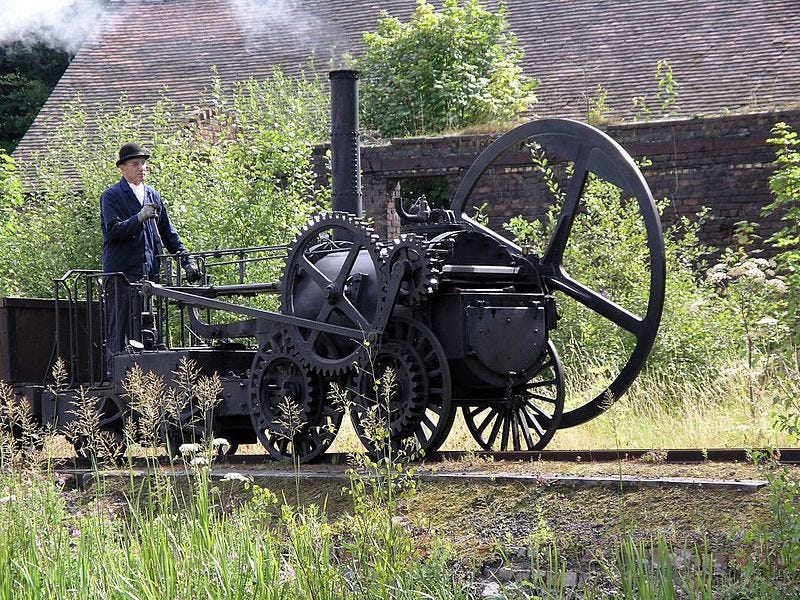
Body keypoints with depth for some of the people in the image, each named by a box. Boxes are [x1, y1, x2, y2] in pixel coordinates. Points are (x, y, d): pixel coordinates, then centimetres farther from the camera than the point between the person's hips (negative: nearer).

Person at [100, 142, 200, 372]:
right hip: (121, 273, -6)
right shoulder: (111, 196, -1)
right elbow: (113, 230, -14)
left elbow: (168, 232, 22)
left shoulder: (153, 196, 18)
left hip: (150, 273, 6)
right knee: (119, 330, -6)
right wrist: (139, 218, -25)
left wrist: (186, 261, 14)